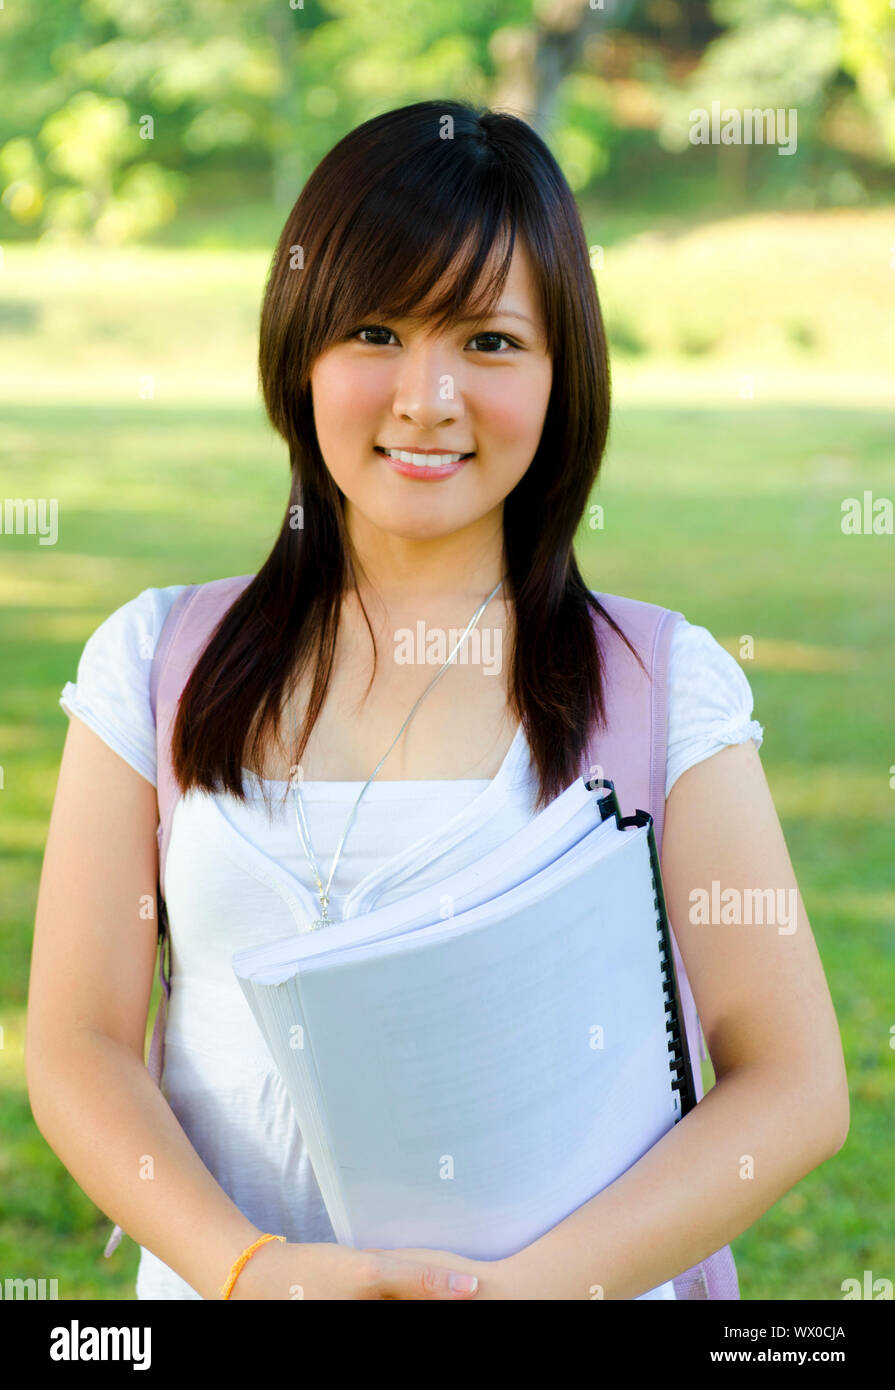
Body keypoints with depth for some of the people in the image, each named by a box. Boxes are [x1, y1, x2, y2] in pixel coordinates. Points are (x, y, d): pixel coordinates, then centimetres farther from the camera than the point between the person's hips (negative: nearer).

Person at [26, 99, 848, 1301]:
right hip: (226, 1281, 2)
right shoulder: (159, 662, 6)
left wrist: (535, 1281, -15)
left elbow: (795, 1087, -2)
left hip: (577, 1280, -1)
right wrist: (253, 1269, -14)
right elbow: (76, 1050, 3)